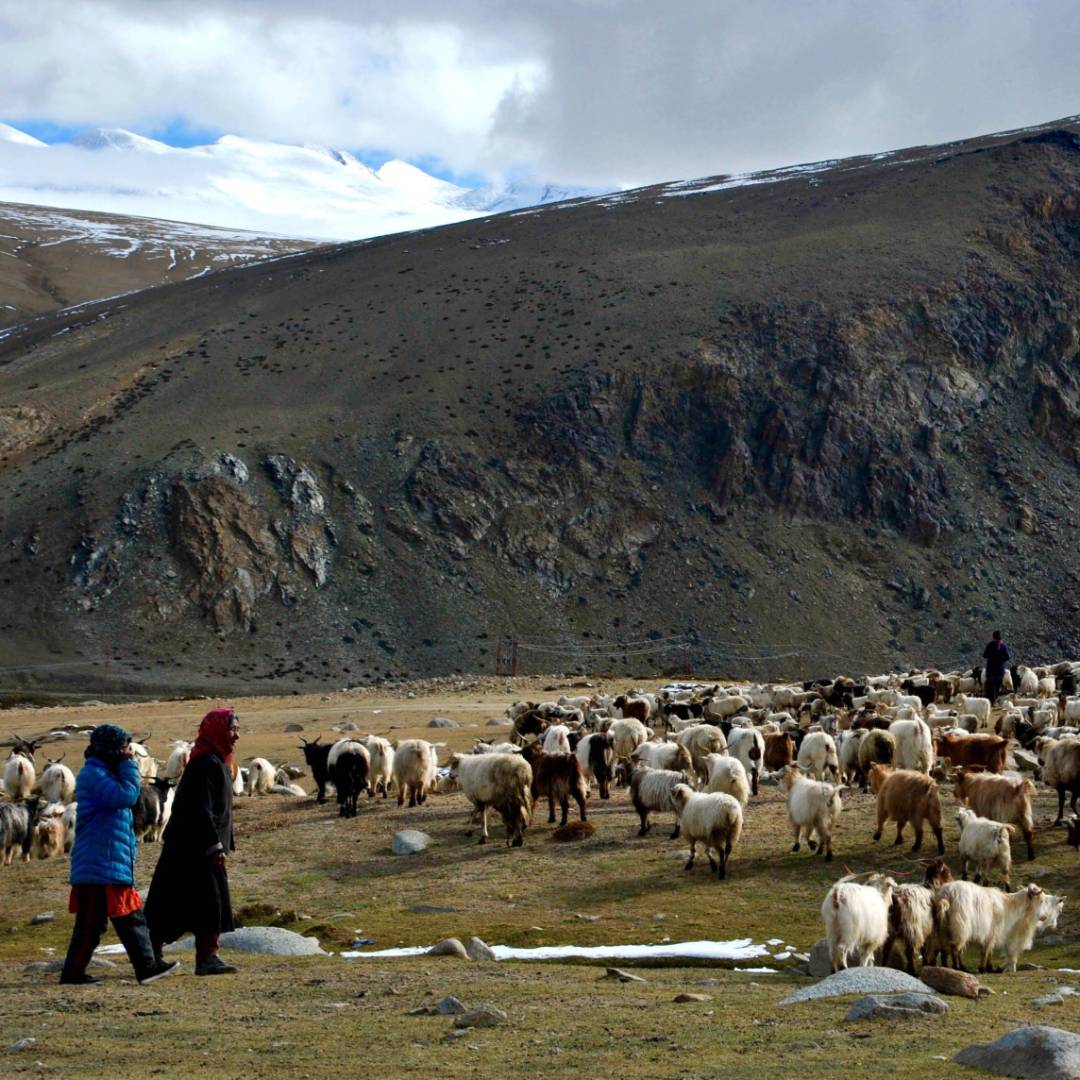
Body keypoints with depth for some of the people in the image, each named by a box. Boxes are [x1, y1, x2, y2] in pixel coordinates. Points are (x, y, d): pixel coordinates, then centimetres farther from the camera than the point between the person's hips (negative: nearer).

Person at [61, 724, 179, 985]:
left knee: (131, 917, 11)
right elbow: (125, 796, -22)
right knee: (92, 920, -6)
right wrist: (129, 765, -14)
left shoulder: (105, 773, 19)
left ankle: (148, 965, 14)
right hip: (99, 864, -11)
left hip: (116, 865, 11)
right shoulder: (93, 774, -13)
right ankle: (73, 972, 0)